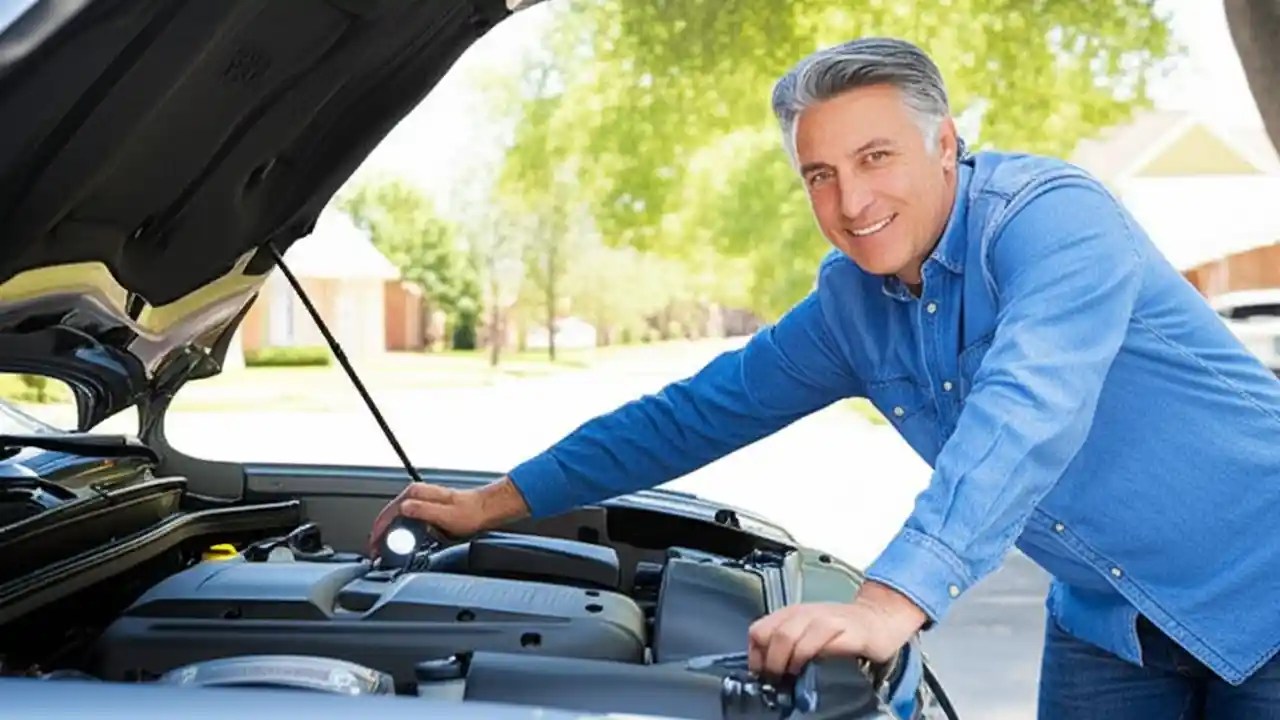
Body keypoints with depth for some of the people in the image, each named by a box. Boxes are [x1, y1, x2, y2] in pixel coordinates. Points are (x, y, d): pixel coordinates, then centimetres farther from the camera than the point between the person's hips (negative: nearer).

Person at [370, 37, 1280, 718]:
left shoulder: (1052, 214, -22)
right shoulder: (851, 302, -2)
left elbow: (1026, 412, -38)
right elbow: (700, 410, 4)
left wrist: (893, 601, -50)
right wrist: (498, 502, 4)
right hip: (1105, 623, 5)